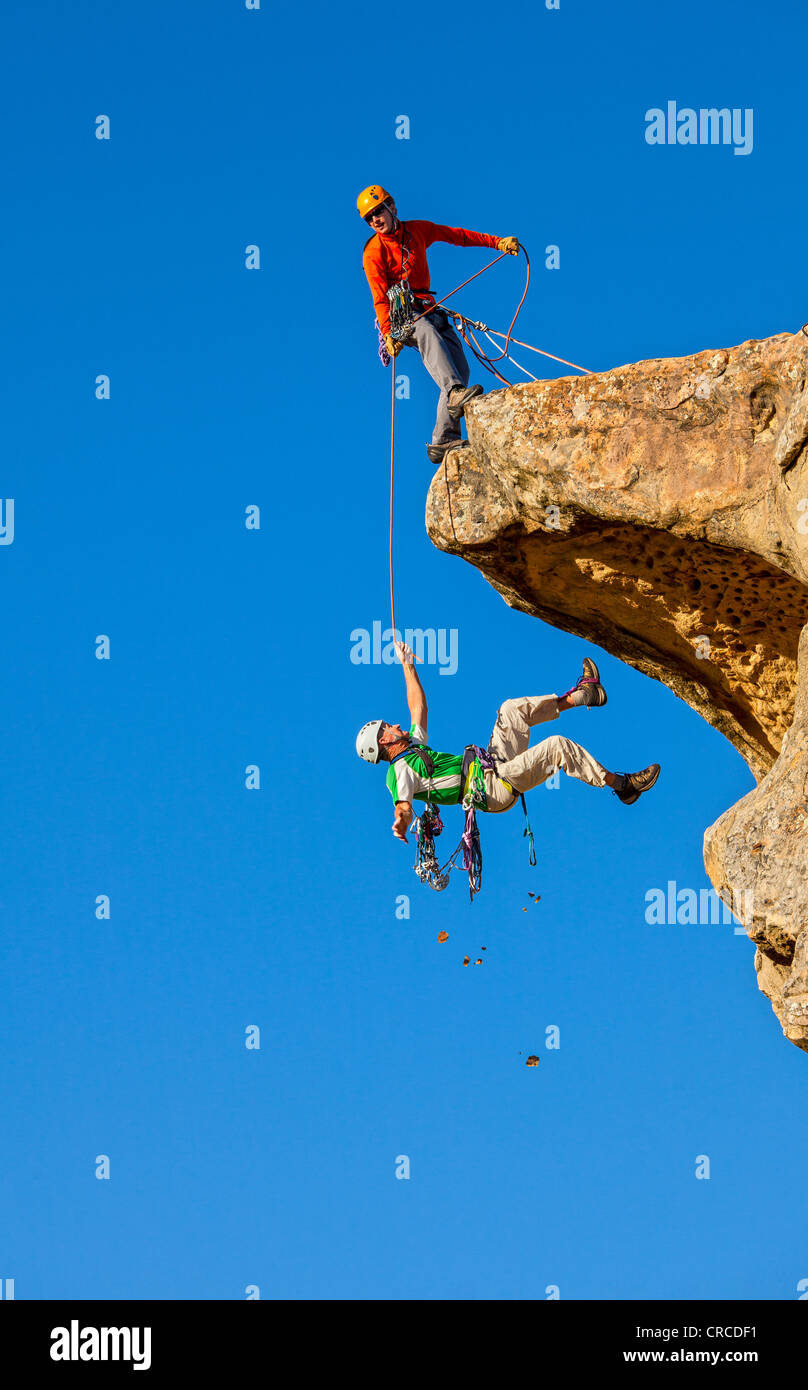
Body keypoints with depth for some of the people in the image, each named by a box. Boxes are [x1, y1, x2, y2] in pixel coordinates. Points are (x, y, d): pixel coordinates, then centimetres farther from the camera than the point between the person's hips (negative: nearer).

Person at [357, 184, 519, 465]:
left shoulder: (418, 230, 14)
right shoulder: (373, 252, 0)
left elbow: (457, 236, 24)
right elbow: (380, 298, -7)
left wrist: (498, 242, 21)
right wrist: (388, 334, -19)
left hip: (428, 311, 5)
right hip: (401, 315, -5)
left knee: (459, 369, -14)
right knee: (428, 335, -39)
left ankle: (443, 442, -21)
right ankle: (454, 394, -62)